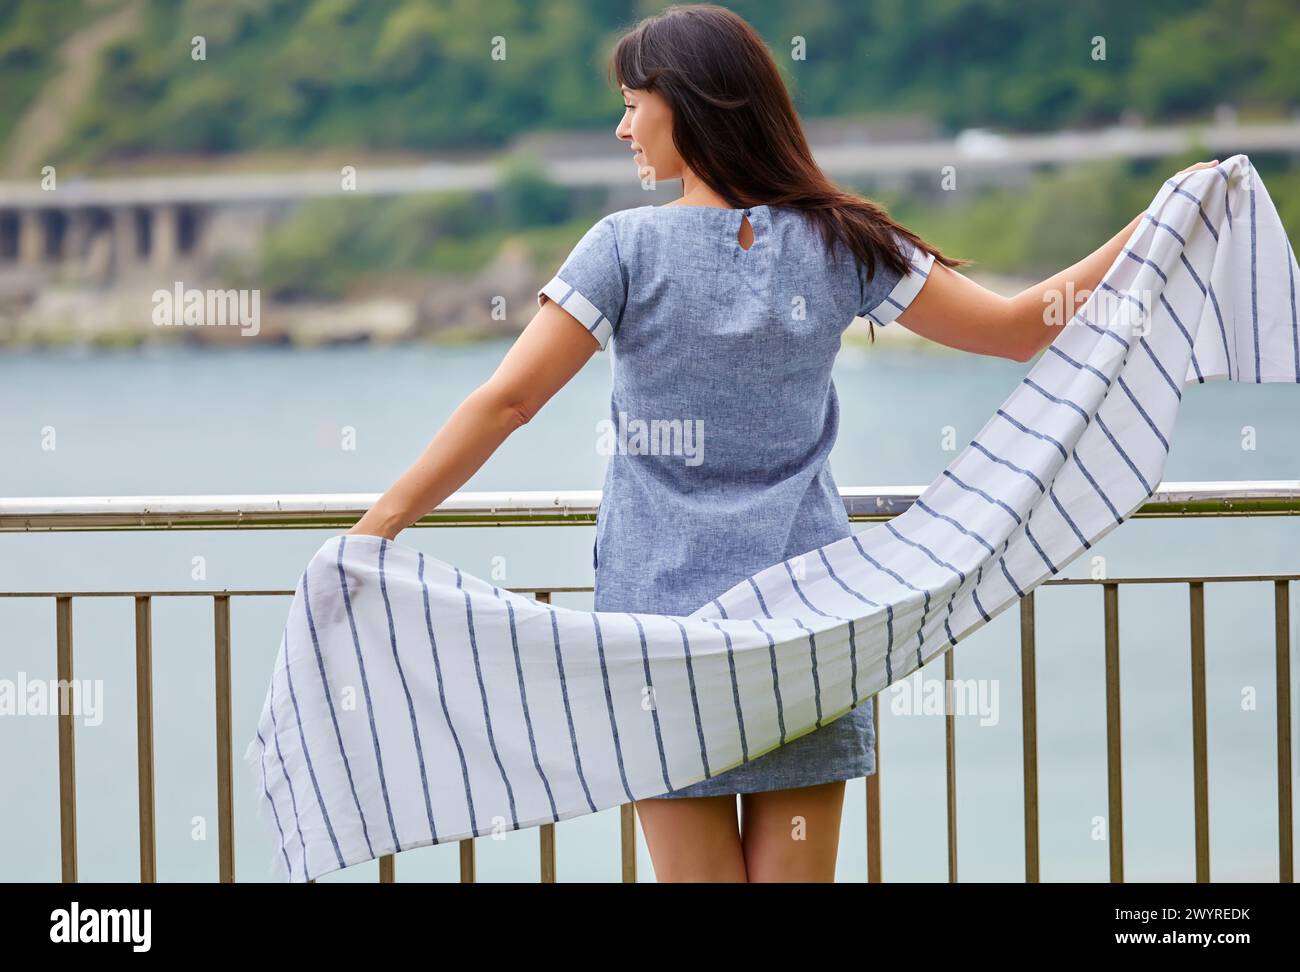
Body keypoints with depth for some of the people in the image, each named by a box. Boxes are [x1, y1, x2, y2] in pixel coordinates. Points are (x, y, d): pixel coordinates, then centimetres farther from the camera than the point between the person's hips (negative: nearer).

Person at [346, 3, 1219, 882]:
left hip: (662, 608, -3)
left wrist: (374, 529, -8)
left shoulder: (628, 249, -7)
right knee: (796, 874, 6)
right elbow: (1021, 327, 4)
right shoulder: (839, 243, 2)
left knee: (693, 872, 1)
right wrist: (1151, 233, 12)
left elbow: (505, 403, -11)